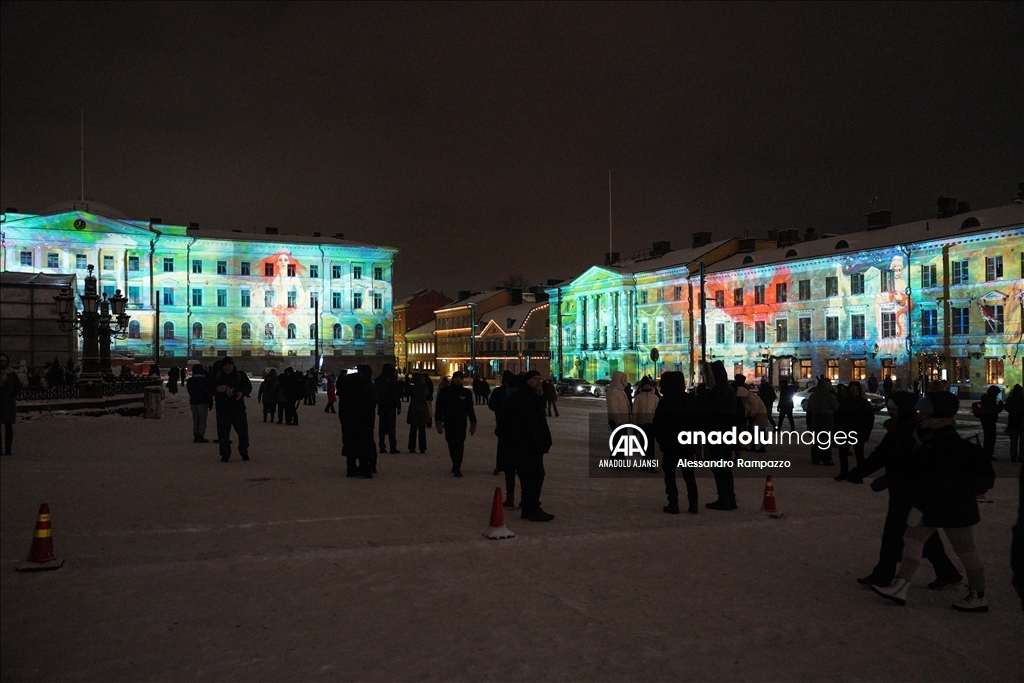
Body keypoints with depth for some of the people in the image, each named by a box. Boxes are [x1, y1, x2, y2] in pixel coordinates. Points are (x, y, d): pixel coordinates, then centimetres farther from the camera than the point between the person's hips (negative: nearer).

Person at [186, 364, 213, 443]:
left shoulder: (189, 381, 7)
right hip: (203, 403, -5)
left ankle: (196, 436, 10)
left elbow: (189, 392, 17)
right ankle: (201, 436, -5)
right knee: (202, 420, -2)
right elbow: (209, 393, -8)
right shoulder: (205, 380, -9)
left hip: (193, 403, 5)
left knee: (195, 420, 11)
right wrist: (210, 403, -2)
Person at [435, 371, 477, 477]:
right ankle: (456, 466, 22)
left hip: (461, 424, 0)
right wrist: (438, 421, -4)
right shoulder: (445, 391, 2)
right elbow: (439, 407, 3)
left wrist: (473, 423, 11)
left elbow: (470, 409, 13)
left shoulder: (466, 392, 7)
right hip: (449, 423, 0)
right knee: (451, 445, 6)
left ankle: (456, 469, -8)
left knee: (459, 446, -9)